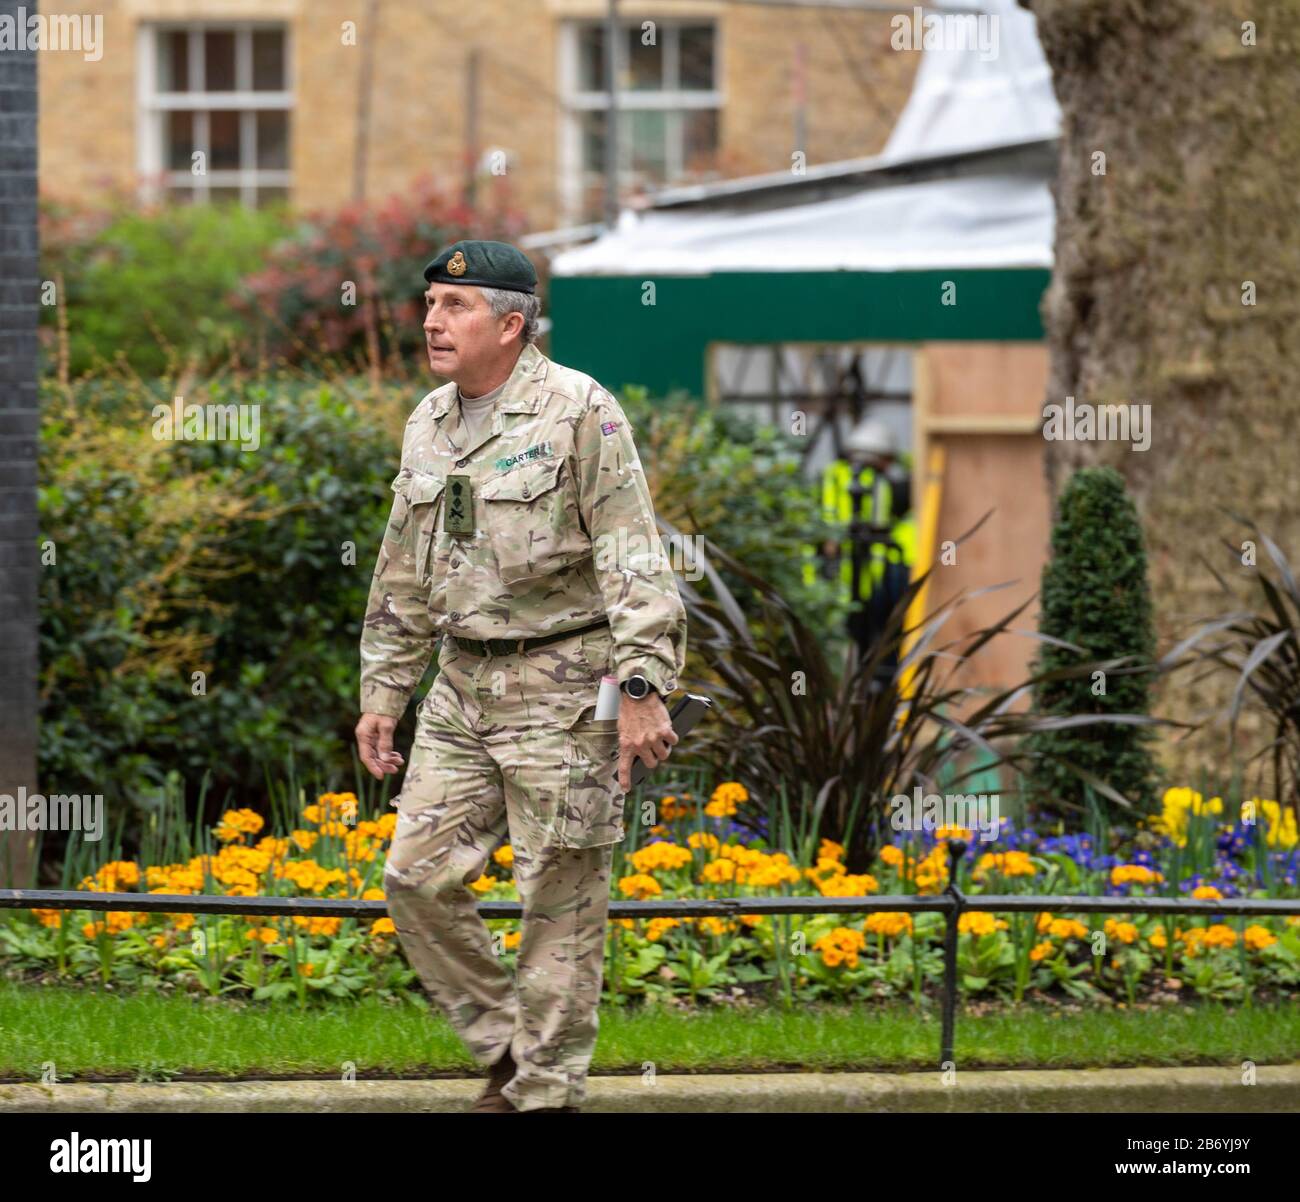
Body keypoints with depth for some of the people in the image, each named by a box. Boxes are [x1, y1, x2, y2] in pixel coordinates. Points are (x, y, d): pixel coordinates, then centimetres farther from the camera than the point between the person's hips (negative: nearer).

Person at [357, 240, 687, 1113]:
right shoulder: (429, 426, 13)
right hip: (463, 687, 7)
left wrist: (644, 690, -21)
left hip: (562, 689, -7)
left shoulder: (579, 412, -10)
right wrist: (383, 695, 18)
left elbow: (635, 563, -14)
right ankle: (506, 1051, 18)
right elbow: (403, 577, 21)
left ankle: (547, 1092, 7)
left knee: (561, 902, -2)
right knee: (418, 877, 2)